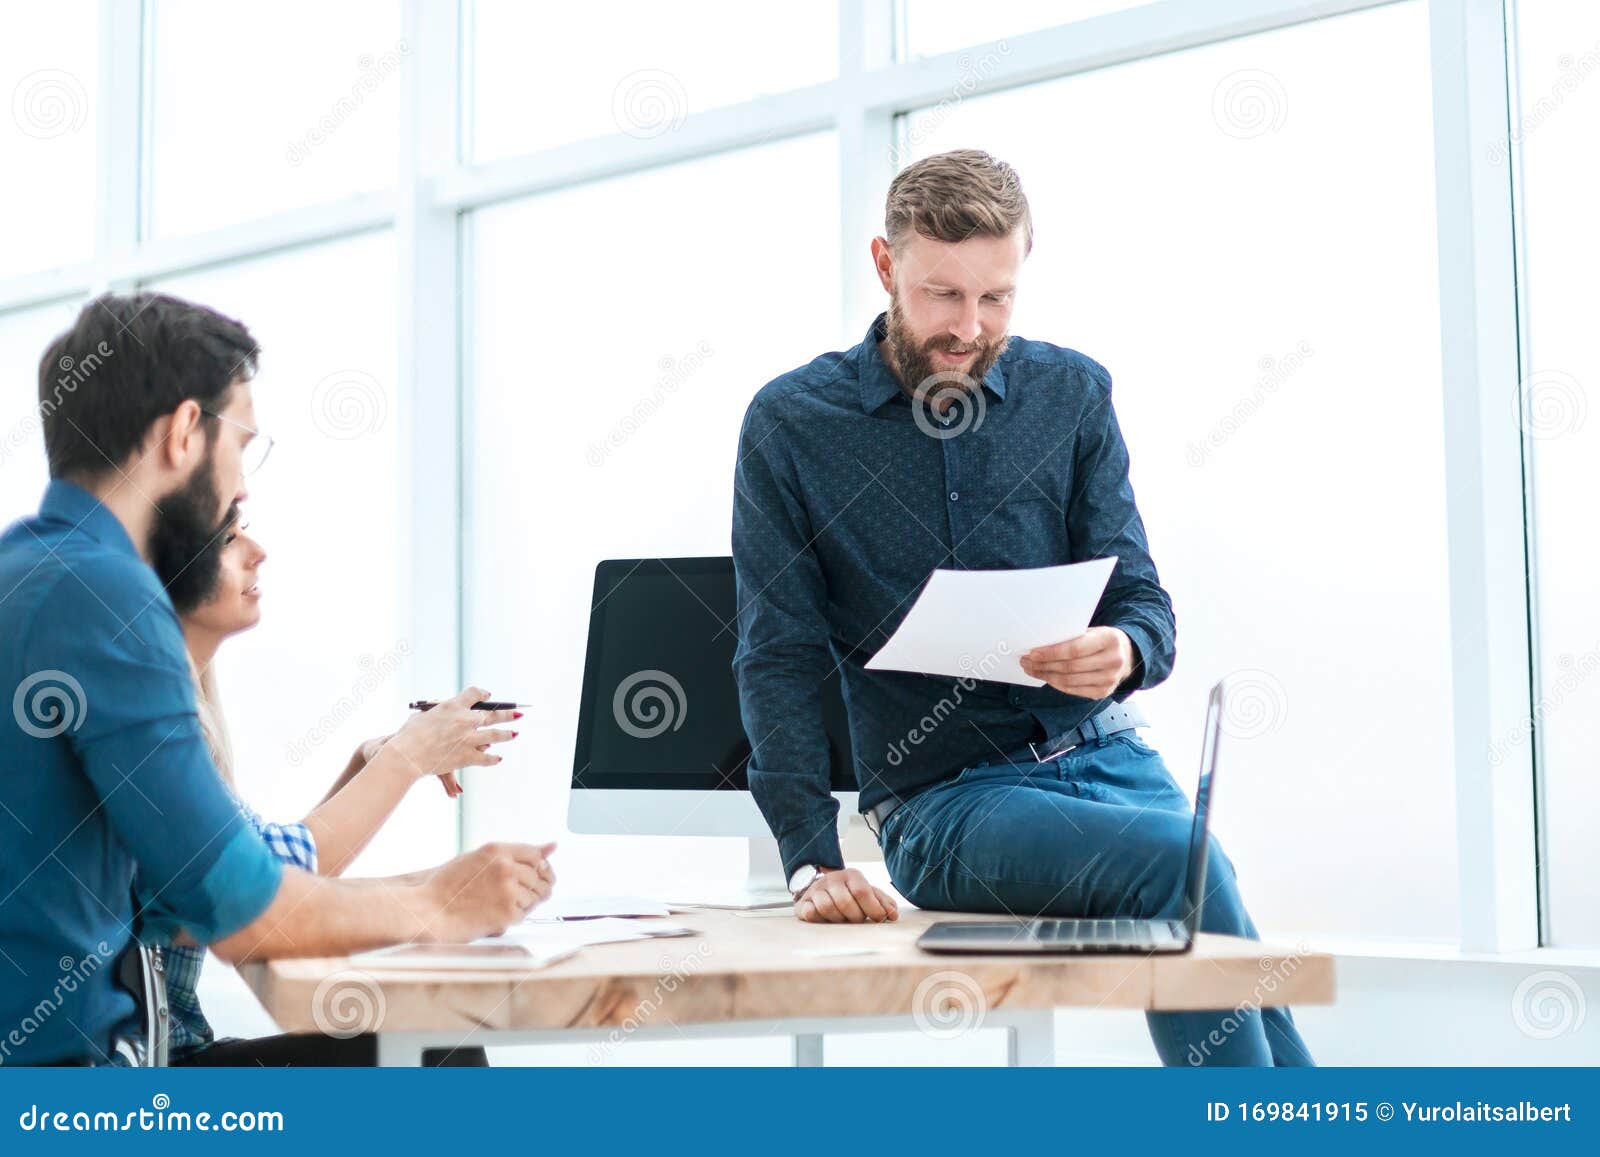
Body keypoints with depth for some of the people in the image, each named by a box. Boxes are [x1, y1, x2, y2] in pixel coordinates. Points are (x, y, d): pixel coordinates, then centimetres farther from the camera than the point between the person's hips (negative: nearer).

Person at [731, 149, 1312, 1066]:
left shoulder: (1073, 394, 8)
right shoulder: (792, 424, 1)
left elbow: (1145, 605, 7)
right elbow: (778, 662, -2)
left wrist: (1122, 653, -19)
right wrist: (814, 859, -14)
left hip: (1108, 757, 3)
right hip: (941, 800, -3)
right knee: (1176, 858, -30)